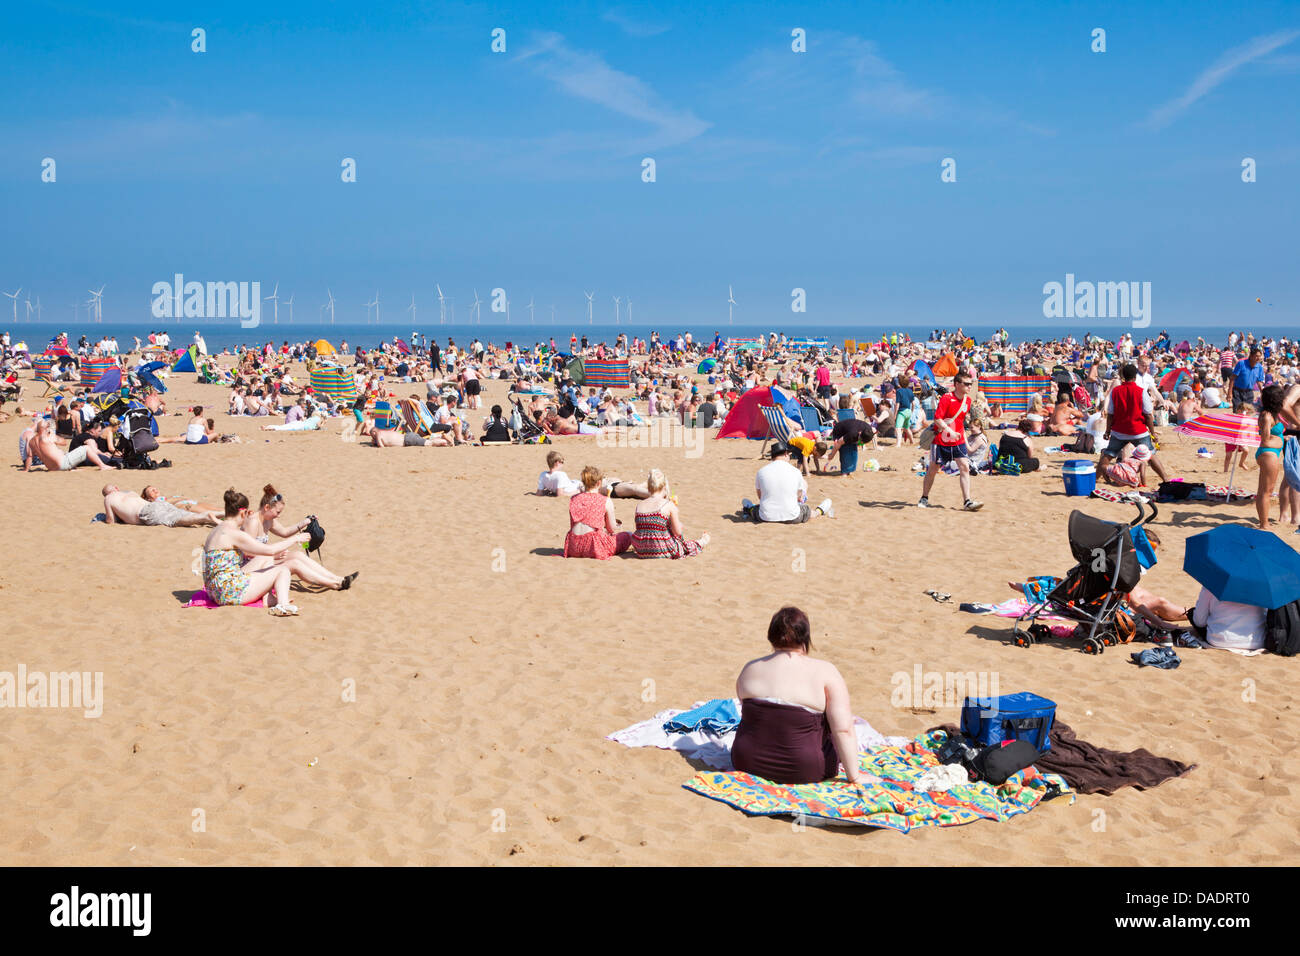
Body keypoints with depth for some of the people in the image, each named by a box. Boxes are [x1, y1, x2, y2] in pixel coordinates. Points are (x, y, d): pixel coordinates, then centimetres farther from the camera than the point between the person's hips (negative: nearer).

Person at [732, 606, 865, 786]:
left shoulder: (749, 669, -1)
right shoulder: (824, 672, -12)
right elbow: (843, 730, -16)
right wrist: (855, 777, -8)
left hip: (748, 764, 4)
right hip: (806, 772, -4)